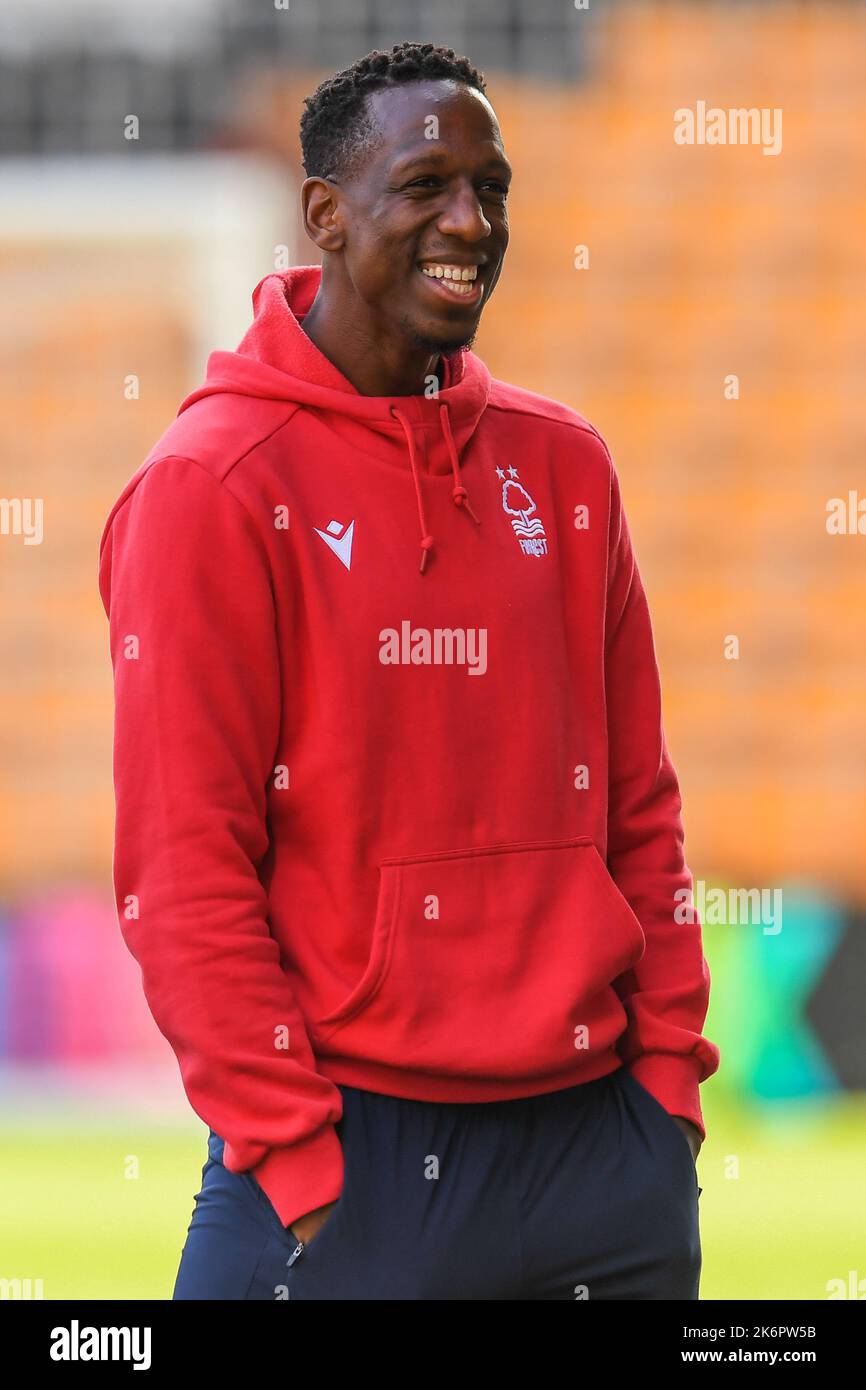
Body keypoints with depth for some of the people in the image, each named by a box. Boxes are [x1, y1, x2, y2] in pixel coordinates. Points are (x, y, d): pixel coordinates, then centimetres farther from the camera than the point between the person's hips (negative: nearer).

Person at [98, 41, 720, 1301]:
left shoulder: (563, 464, 11)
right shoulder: (214, 487, -6)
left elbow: (640, 808, 14)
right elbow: (183, 874, -10)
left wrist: (670, 1076, 4)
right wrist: (300, 1166, -14)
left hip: (599, 1139, 5)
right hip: (356, 1157, -5)